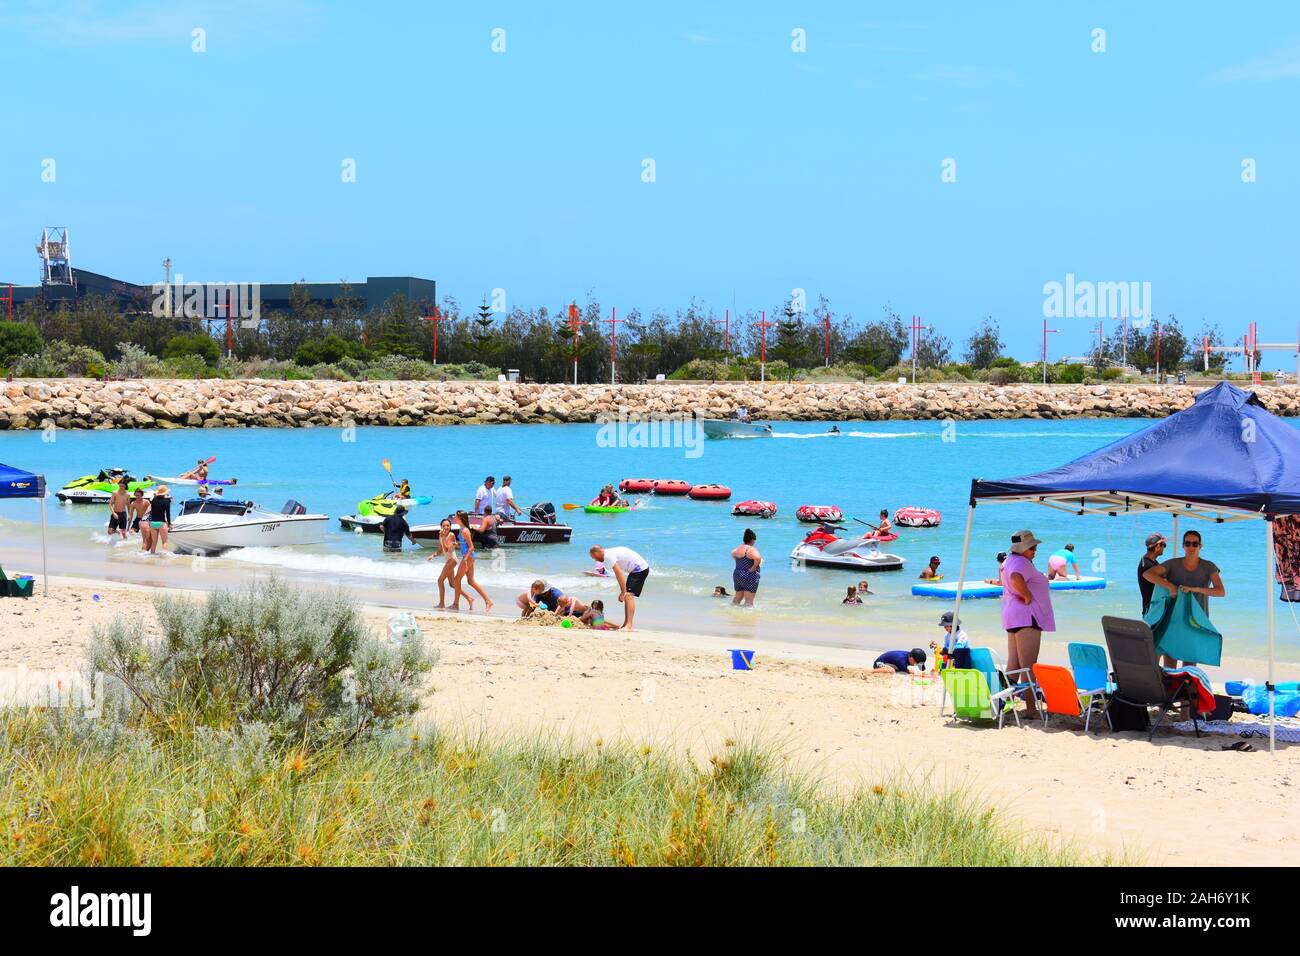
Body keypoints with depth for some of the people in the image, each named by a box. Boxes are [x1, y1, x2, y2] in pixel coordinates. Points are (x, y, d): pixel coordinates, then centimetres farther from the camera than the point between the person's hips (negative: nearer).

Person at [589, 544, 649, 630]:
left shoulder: (608, 556, -15)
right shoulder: (610, 553, 15)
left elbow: (619, 574, -22)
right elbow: (619, 574, 18)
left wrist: (623, 592, -18)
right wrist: (623, 592, 15)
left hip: (640, 569, -10)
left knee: (628, 595, -17)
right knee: (627, 596, 15)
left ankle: (628, 626, -24)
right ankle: (626, 625, 19)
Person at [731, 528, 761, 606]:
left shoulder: (738, 549, 6)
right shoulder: (751, 549, -17)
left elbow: (733, 554, 29)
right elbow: (757, 558, -36)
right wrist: (754, 566, -19)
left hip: (737, 575, 8)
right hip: (749, 577, -8)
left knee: (737, 598, 23)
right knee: (749, 601, -4)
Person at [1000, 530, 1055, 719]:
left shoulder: (1011, 561, 19)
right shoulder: (1022, 563, -15)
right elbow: (1016, 579, -35)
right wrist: (1028, 596, -21)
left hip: (1013, 617, 11)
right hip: (1026, 617, -11)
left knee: (1013, 666, 12)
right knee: (1028, 667, -10)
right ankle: (1031, 708, -11)